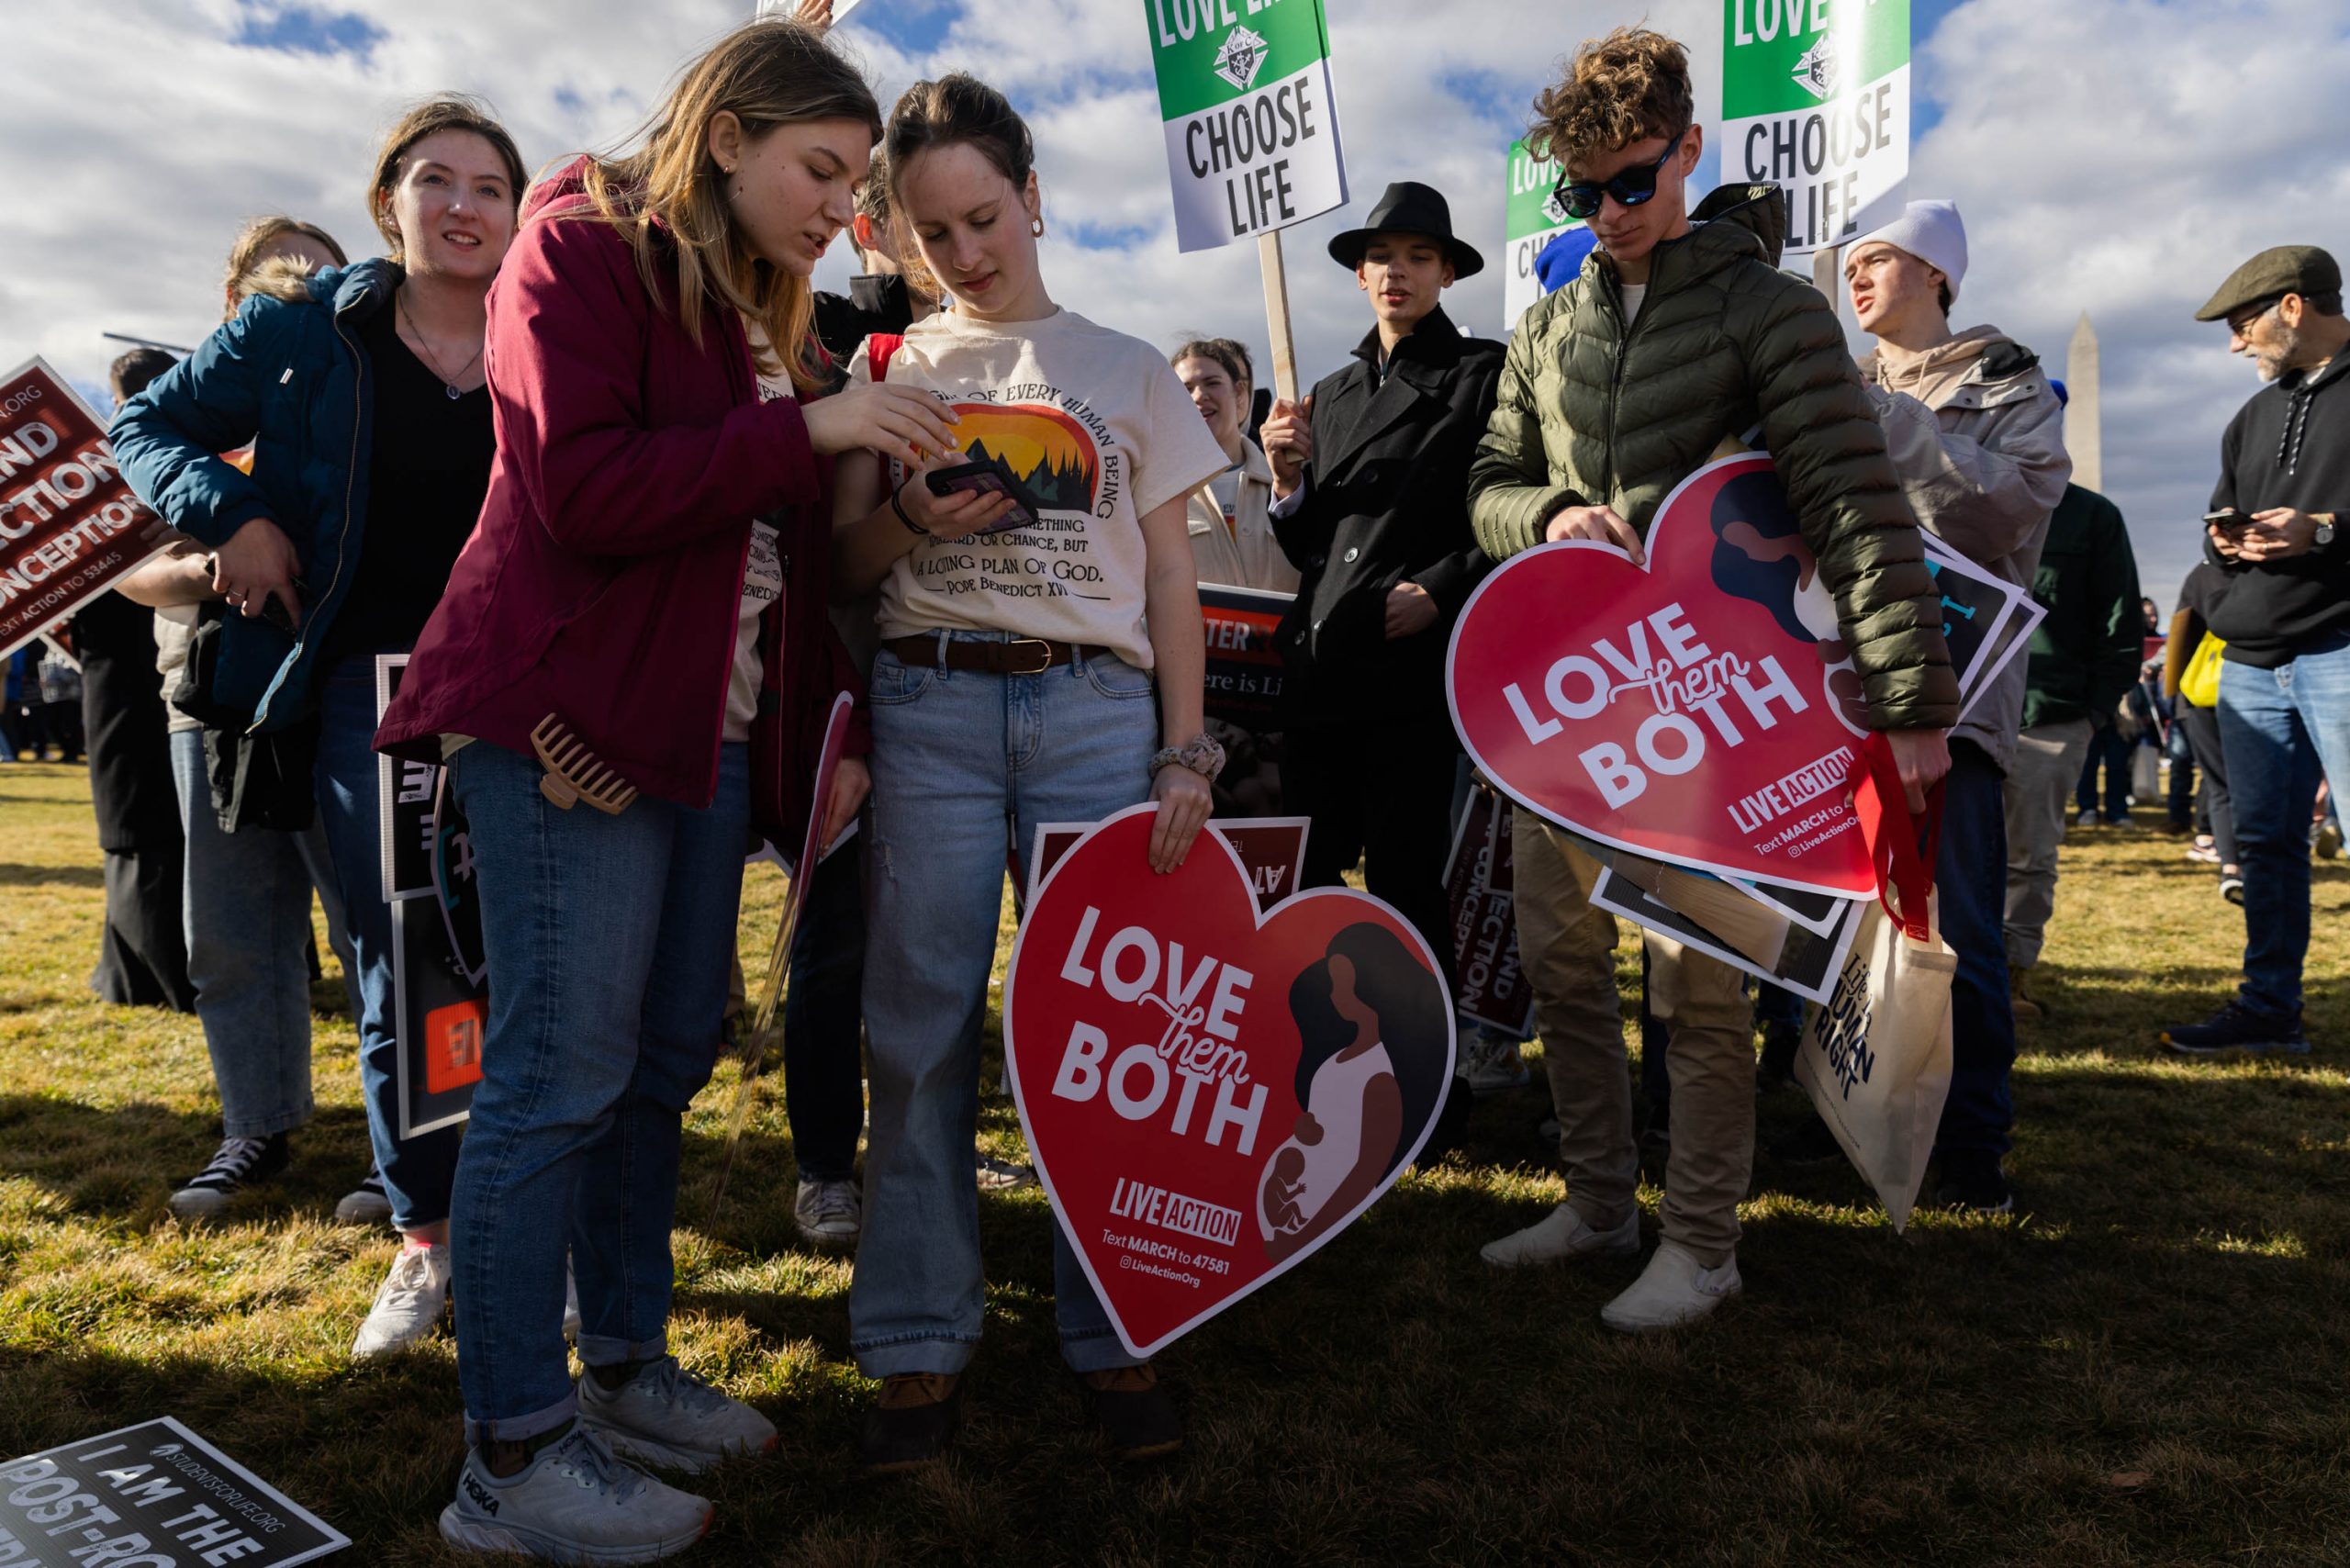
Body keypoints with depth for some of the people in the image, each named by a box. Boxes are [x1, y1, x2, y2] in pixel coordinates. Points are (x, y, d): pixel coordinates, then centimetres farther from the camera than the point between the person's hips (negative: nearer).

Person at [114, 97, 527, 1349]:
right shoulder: (306, 331, 5)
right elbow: (149, 424, 14)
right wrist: (229, 511, -5)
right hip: (368, 694, 0)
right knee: (397, 987, 5)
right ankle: (425, 1243, 21)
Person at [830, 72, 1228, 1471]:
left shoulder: (1128, 369, 14)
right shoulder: (893, 368, 15)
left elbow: (1171, 575, 11)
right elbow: (847, 560, 14)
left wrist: (1186, 752, 1)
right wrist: (911, 523, -9)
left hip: (1099, 710, 0)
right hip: (932, 708, 1)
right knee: (925, 1027, 0)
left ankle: (1112, 1333, 12)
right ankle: (921, 1343, 12)